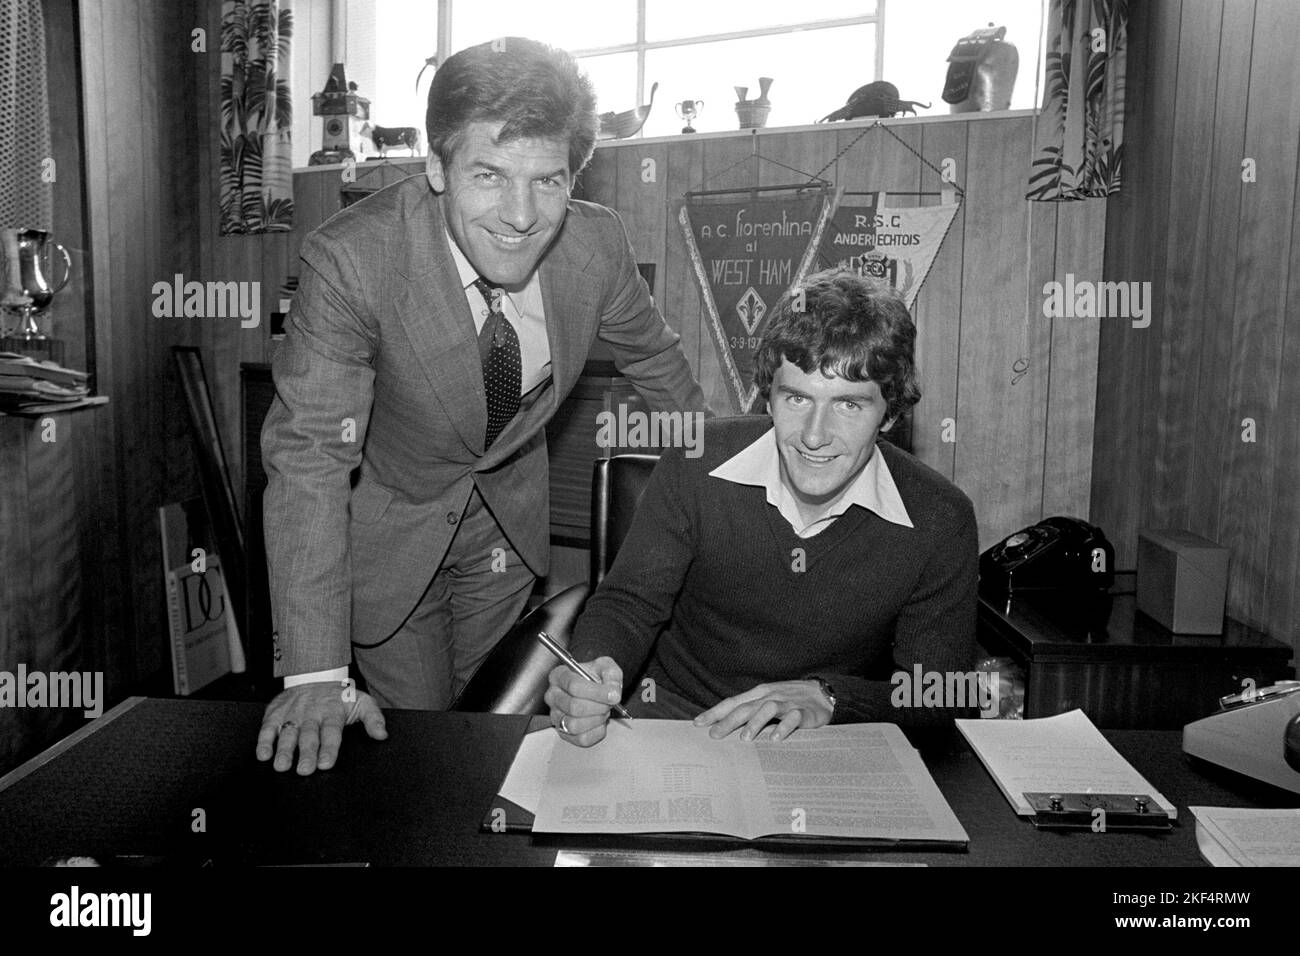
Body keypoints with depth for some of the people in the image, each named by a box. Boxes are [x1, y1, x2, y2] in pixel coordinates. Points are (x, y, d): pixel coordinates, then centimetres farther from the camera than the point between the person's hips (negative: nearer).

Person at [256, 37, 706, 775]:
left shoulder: (597, 243, -20)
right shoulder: (351, 261, -32)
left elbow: (655, 360, 0)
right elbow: (310, 453, -32)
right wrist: (315, 674, -37)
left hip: (513, 518, 4)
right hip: (387, 526, -3)